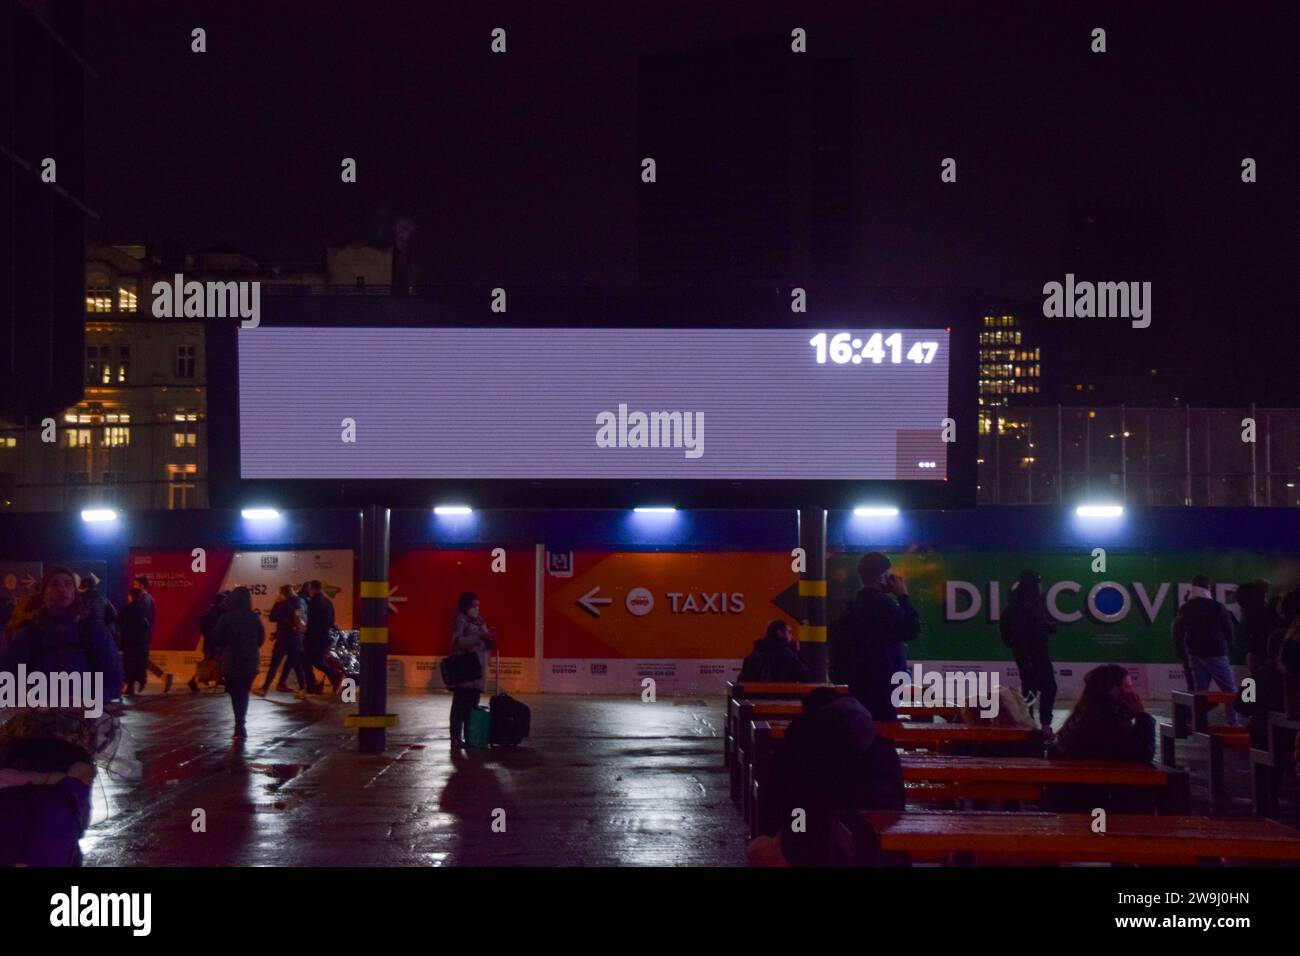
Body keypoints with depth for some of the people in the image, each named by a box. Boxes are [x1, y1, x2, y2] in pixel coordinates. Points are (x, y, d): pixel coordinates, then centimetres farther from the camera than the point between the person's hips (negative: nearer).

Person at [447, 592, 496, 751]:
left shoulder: (480, 621, 19)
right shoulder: (460, 621, -4)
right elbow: (458, 641, -17)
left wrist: (489, 639, 0)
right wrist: (480, 636, -22)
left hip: (478, 669, 7)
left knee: (472, 705, 6)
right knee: (460, 705, -9)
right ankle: (456, 739, -10)